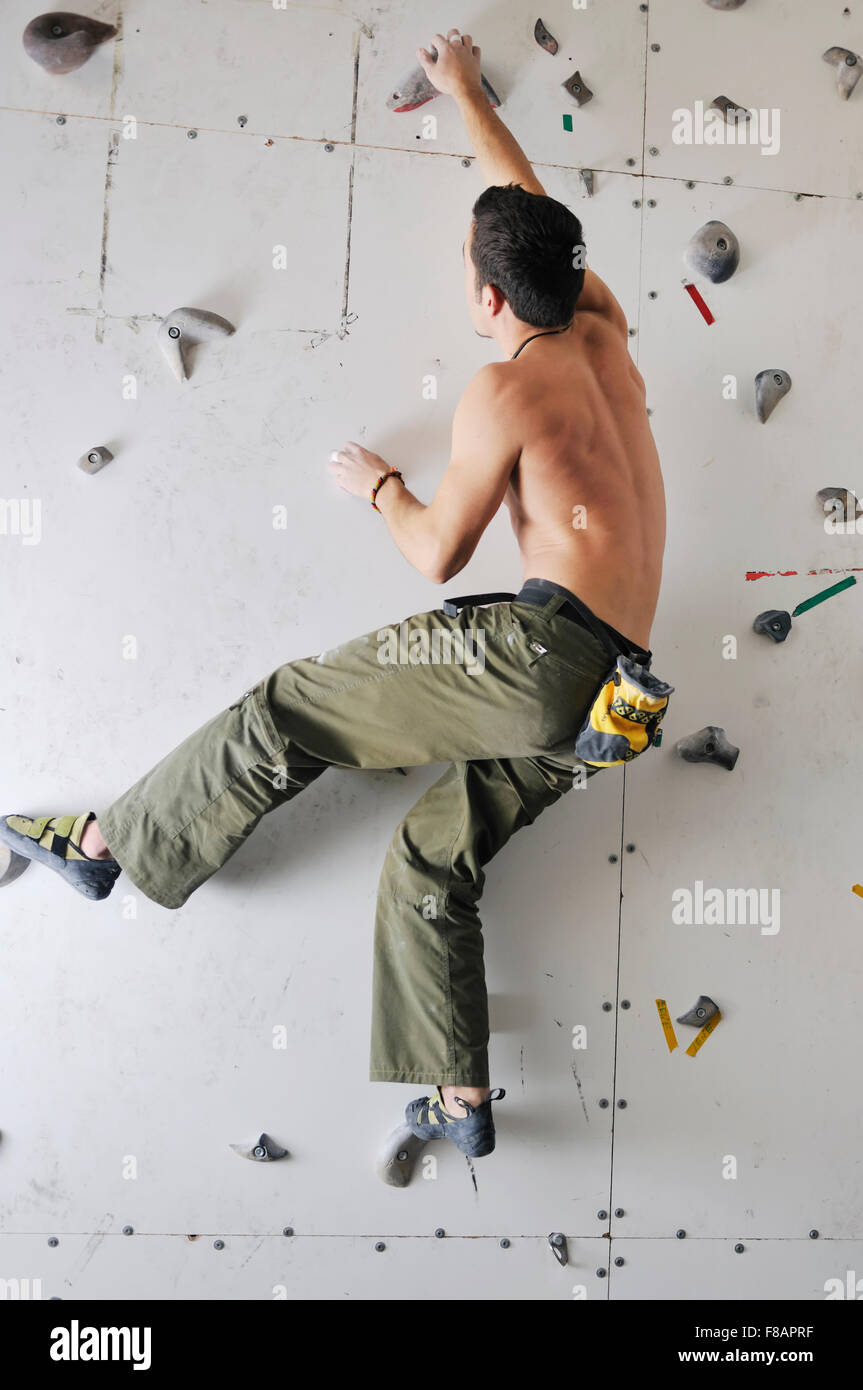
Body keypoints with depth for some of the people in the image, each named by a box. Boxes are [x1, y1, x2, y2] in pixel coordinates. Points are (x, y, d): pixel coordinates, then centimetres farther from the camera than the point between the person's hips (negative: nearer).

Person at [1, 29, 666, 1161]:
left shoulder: (504, 392, -7)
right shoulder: (605, 336, 15)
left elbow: (439, 555, -2)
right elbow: (532, 211, 31)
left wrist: (379, 483, 16)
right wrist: (467, 95, 42)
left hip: (541, 646, -9)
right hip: (612, 696, 9)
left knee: (294, 706, -1)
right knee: (431, 853, 13)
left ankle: (107, 843, 11)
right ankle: (463, 1100, 15)